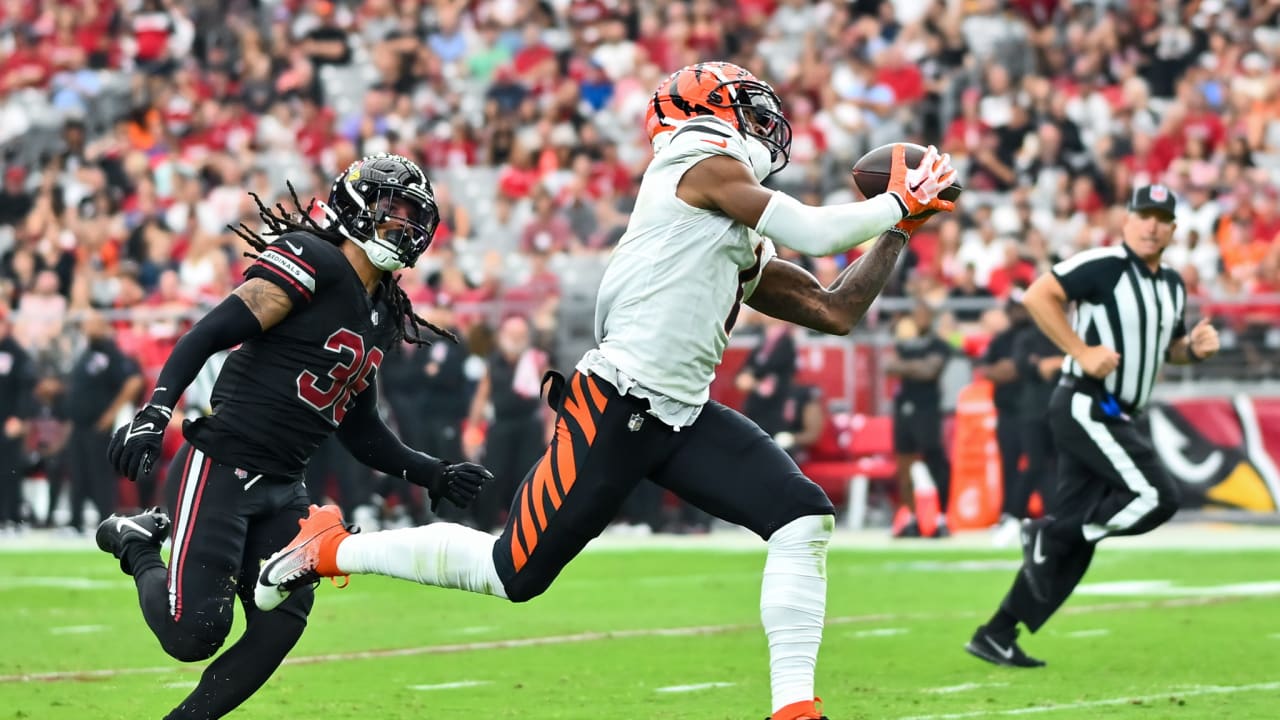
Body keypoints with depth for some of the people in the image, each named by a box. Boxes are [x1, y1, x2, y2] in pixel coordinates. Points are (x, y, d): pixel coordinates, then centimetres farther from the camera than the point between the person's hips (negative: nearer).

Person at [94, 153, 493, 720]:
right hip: (220, 470, -9)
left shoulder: (383, 319, 16)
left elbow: (361, 431, 24)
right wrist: (155, 412, -30)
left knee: (278, 631, -2)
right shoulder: (313, 263, -11)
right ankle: (139, 546, 14)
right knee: (193, 632, -14)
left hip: (281, 489, 9)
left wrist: (433, 476, 18)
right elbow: (212, 332, -19)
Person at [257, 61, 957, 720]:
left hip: (686, 417, 9)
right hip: (616, 408, -9)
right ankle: (331, 549, 15)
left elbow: (836, 311, 23)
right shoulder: (702, 164, -3)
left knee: (804, 521, -8)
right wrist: (900, 204, 4)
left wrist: (896, 229, 21)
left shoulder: (746, 253, 21)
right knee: (512, 572, -4)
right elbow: (815, 233, -10)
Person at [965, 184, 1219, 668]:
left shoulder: (1172, 286, 15)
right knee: (1157, 498, -18)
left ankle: (997, 635, 10)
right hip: (1084, 406, -9)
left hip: (1113, 418, 9)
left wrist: (1193, 349, 5)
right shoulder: (1104, 265, -11)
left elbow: (1166, 348, 28)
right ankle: (1048, 533, -5)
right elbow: (1036, 297, -19)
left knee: (1070, 541, 6)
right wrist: (1082, 351, -22)